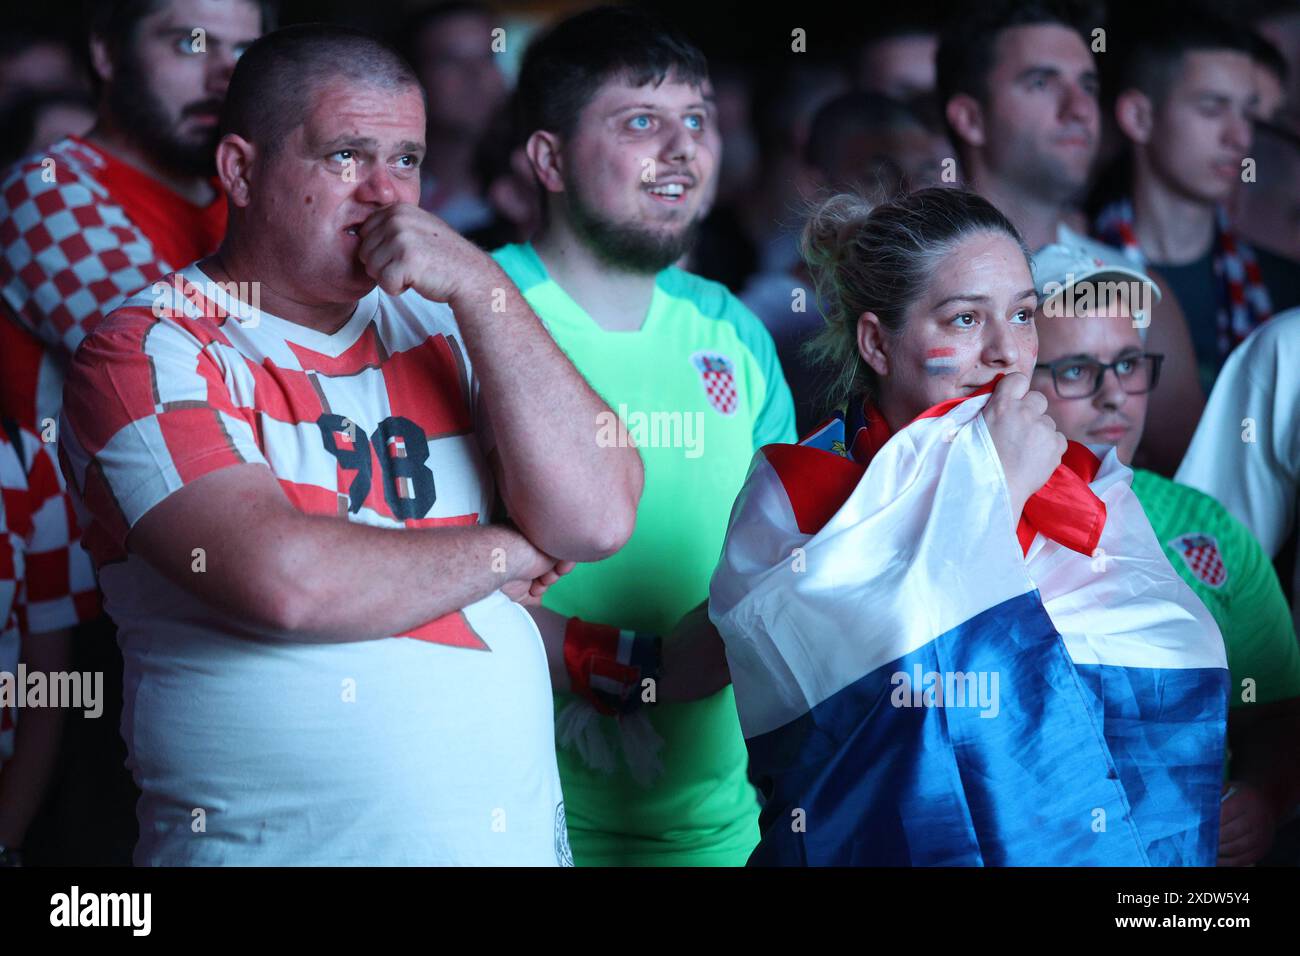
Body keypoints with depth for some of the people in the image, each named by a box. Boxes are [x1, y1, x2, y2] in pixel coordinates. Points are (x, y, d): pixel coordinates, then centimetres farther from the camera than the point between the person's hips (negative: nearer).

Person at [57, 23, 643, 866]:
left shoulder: (436, 321, 6)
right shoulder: (149, 353, -8)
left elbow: (598, 518, -6)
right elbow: (286, 581, -23)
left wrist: (480, 287, -11)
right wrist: (506, 550, -9)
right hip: (273, 845, -5)